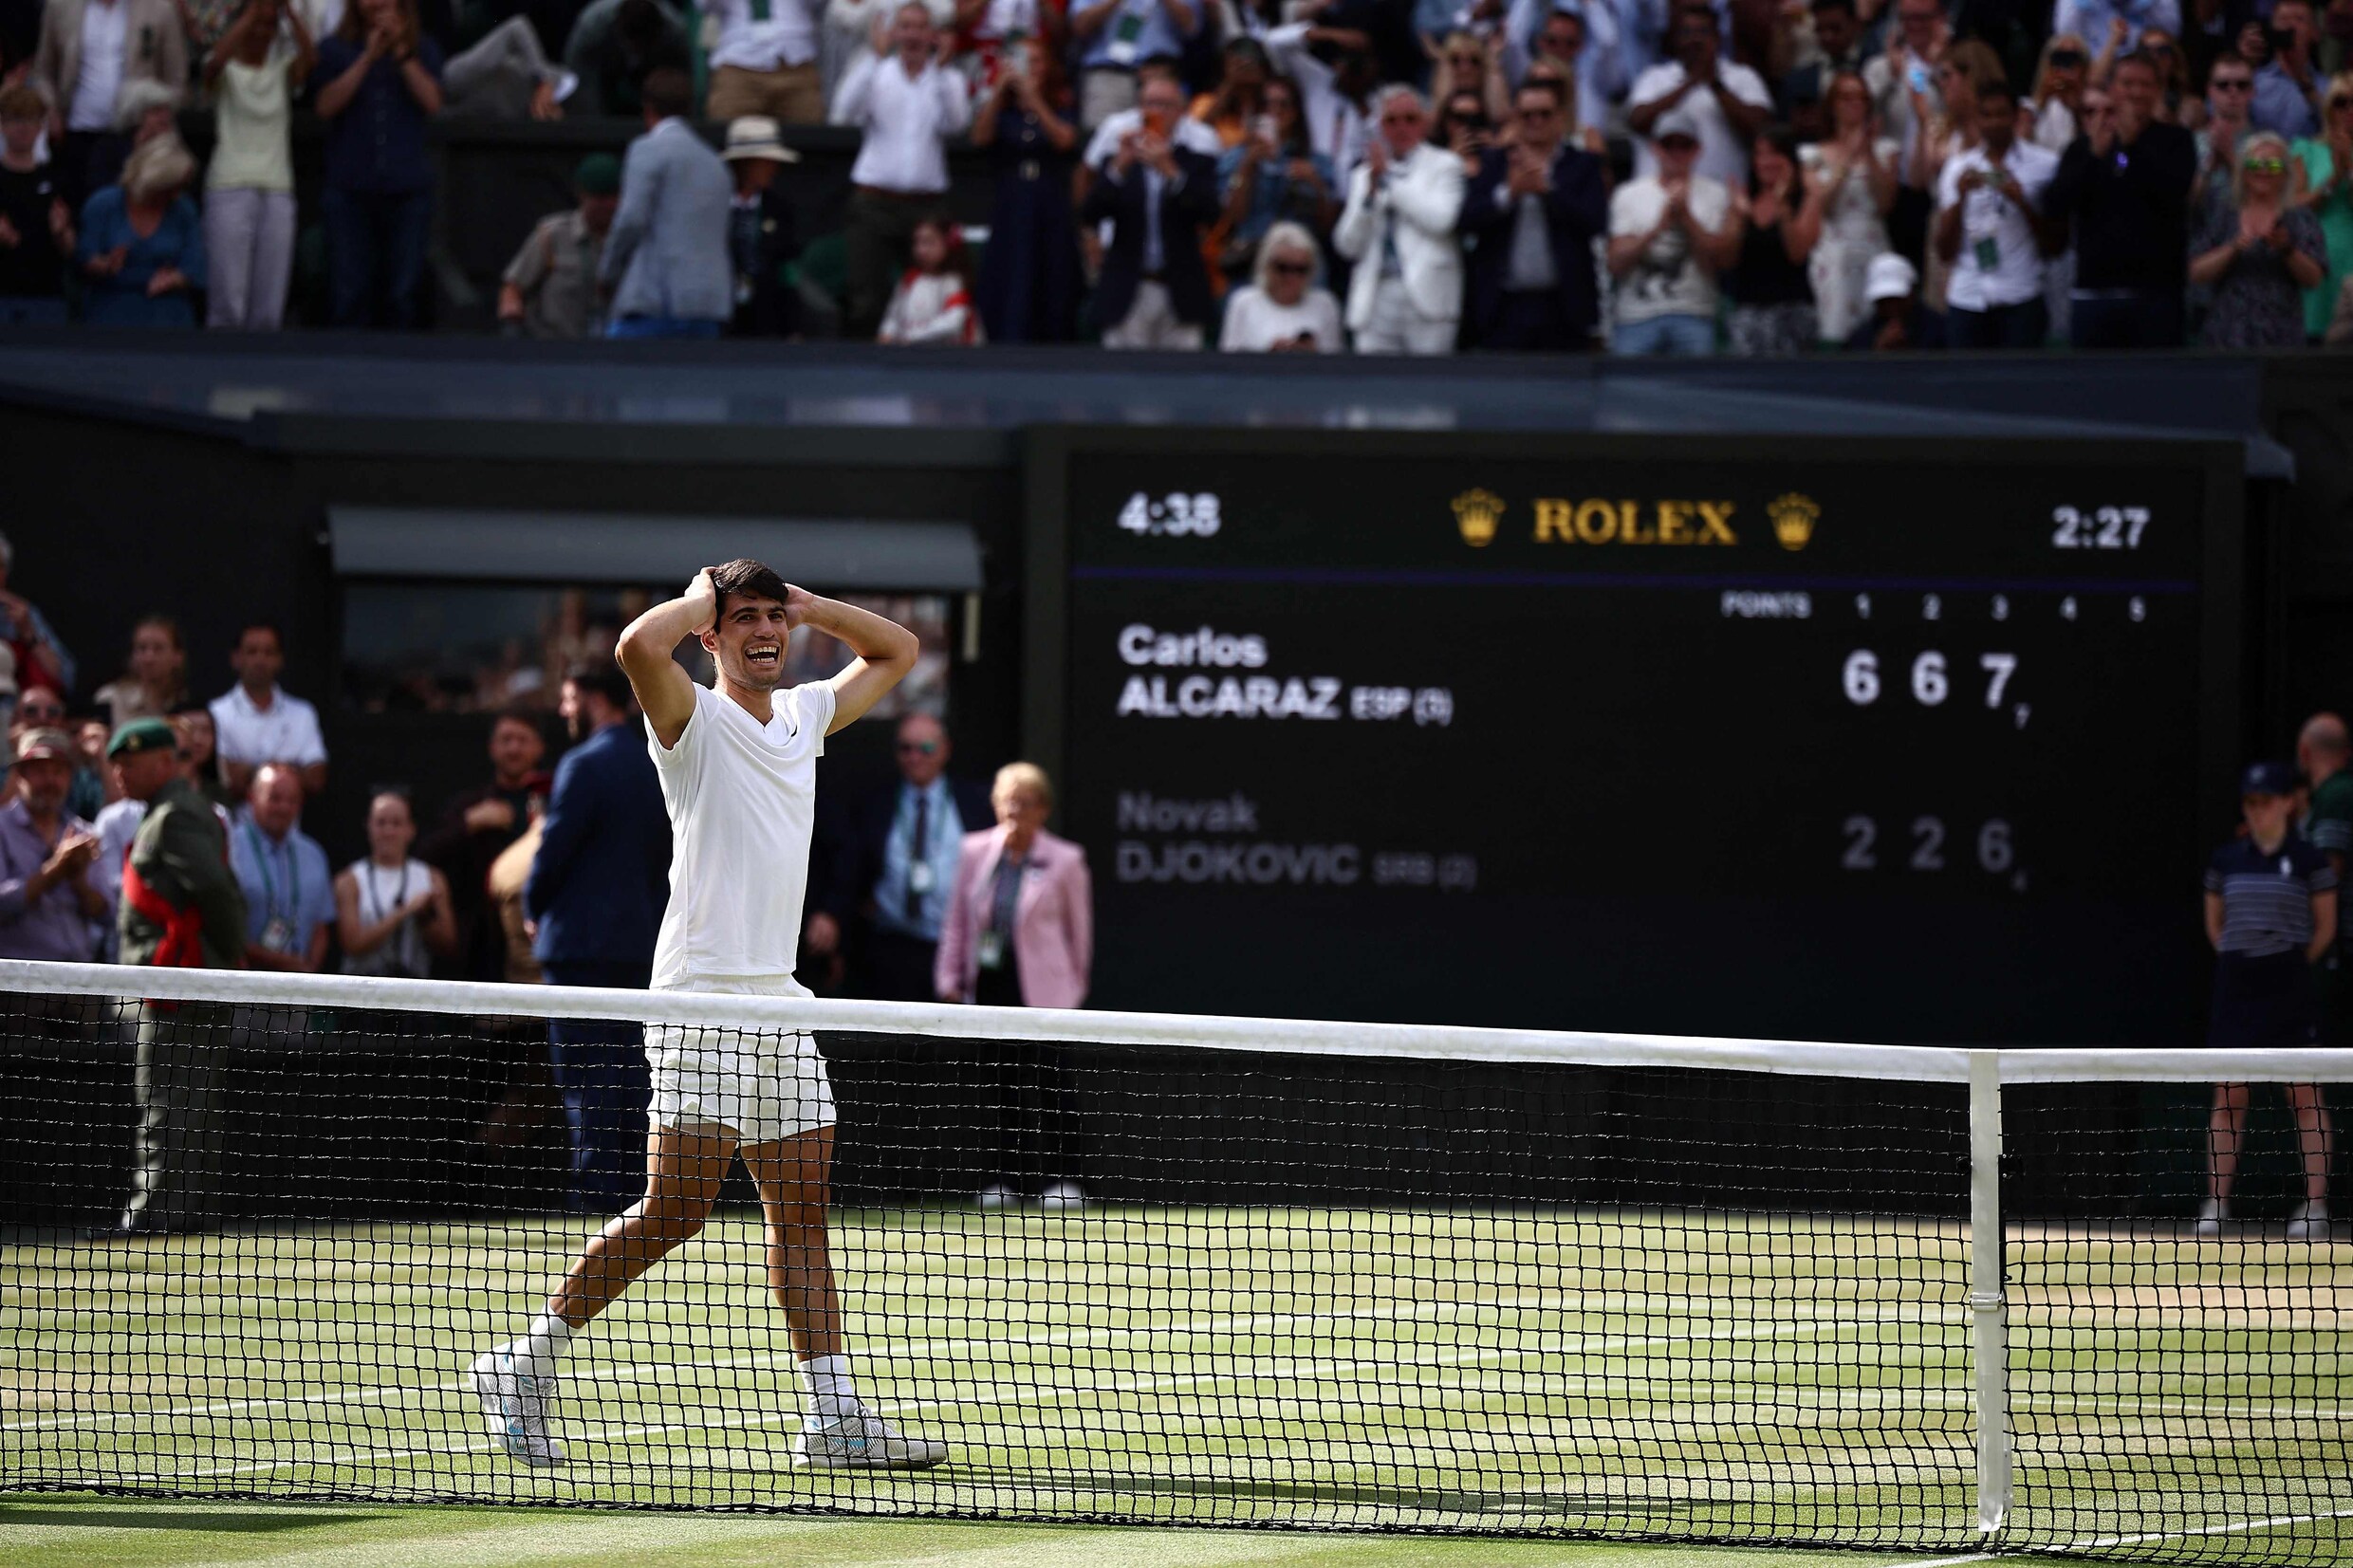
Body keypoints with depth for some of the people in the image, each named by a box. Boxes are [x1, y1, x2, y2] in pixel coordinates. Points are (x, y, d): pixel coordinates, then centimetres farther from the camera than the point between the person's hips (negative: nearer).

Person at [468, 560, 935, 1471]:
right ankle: (524, 1367, -1)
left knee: (802, 1210, 5)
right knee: (676, 1207, -11)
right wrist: (703, 598, -7)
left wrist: (806, 604, 17)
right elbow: (640, 646, -26)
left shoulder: (805, 715, 17)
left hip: (779, 1002, 8)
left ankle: (834, 1419, 4)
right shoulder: (696, 719, -4)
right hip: (703, 997, -8)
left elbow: (897, 652, 31)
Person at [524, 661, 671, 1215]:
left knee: (586, 1084, -7)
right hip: (638, 940, 8)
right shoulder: (653, 769, 12)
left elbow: (553, 851, -12)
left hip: (580, 941, -8)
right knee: (627, 1077, 10)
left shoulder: (584, 766, -12)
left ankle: (596, 1201, -9)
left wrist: (534, 908, 5)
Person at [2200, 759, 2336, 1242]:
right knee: (2229, 1098, 2)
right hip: (2234, 983, 3)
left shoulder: (2309, 861, -1)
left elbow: (2325, 926, 6)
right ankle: (2216, 1205, 3)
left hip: (2289, 986, -3)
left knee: (2305, 1095, -4)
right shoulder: (2226, 860, 8)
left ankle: (2315, 1206, -2)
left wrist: (2294, 965, 2)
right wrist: (2240, 961, 8)